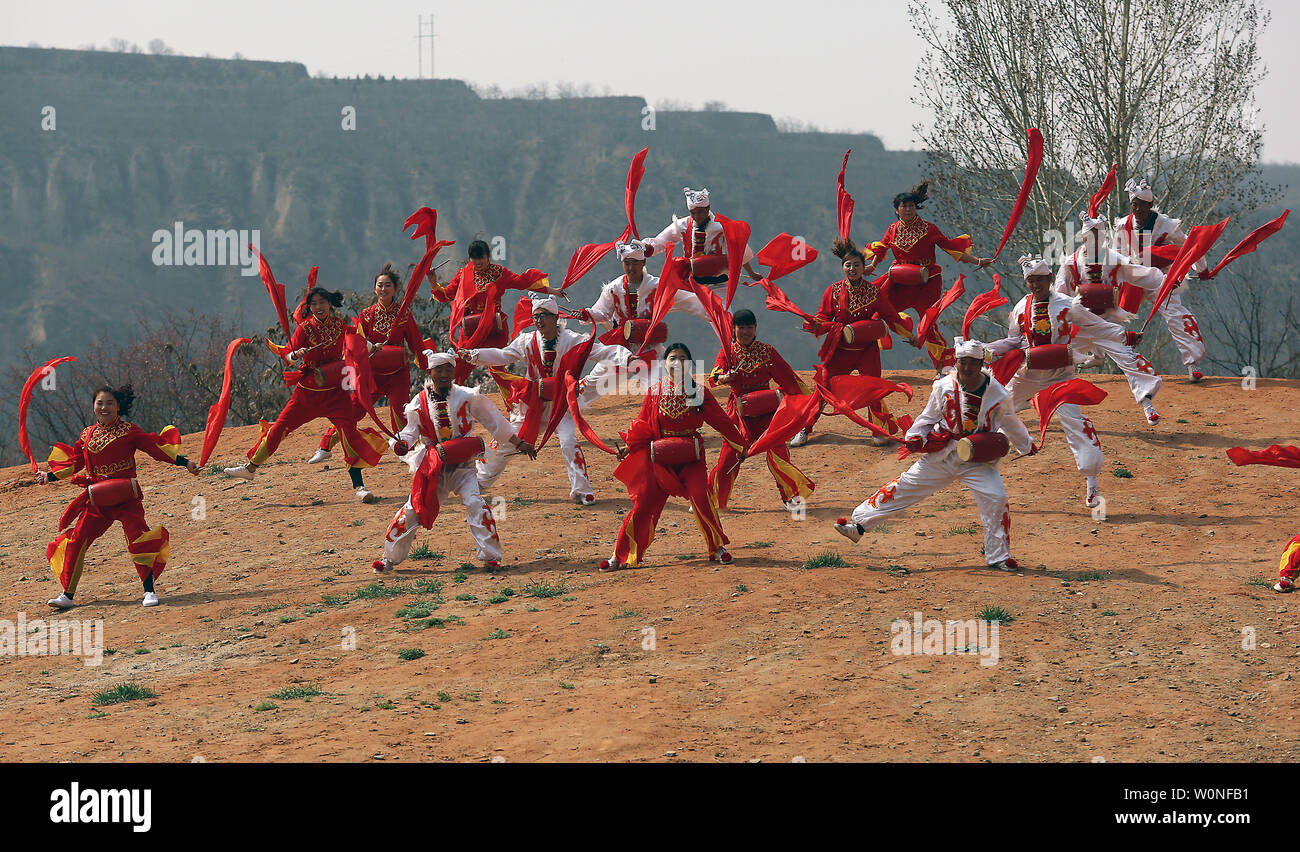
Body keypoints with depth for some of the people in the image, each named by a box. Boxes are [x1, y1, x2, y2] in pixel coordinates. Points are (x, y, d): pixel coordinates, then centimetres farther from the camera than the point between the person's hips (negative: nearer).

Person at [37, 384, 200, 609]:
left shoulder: (128, 431, -1)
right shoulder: (87, 435, 12)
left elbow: (156, 447, -4)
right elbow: (74, 461, 23)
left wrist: (185, 463, -10)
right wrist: (50, 476, 23)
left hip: (125, 495, -4)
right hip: (96, 498, 4)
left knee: (137, 538, -16)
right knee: (76, 540, -2)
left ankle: (149, 591, -6)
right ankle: (67, 594, 5)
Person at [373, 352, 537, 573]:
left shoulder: (467, 397, -3)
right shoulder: (418, 403, 1)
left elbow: (494, 422, 4)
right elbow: (411, 432, 7)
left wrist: (519, 444, 6)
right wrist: (401, 444, -17)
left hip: (462, 465, -1)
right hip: (432, 465, 1)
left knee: (475, 503, -20)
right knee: (413, 510, 1)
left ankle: (489, 555, -8)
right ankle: (390, 557, 16)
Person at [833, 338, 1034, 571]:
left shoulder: (997, 394, -7)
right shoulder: (943, 387, -5)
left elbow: (1011, 425, 11)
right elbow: (929, 417, 8)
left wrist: (1026, 445, 23)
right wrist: (916, 436, -9)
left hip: (978, 459, -1)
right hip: (942, 453, 1)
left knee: (996, 498, -16)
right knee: (905, 486, 1)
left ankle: (998, 556, 2)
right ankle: (858, 523, 10)